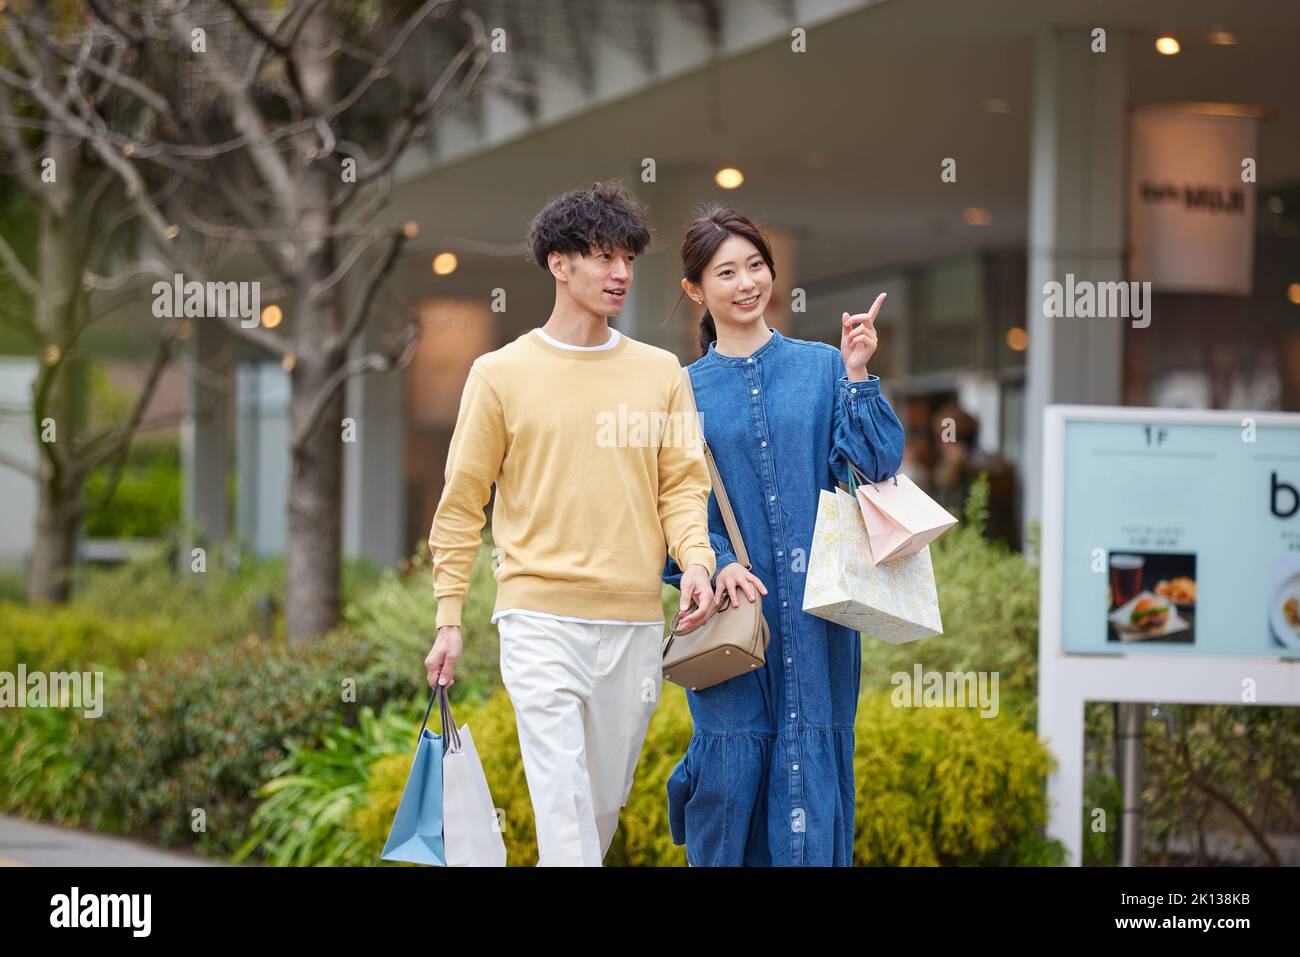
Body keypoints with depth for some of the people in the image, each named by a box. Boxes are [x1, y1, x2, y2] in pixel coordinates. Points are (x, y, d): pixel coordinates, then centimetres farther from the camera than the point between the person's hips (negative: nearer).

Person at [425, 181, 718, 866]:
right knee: (563, 801, -14)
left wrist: (696, 559, -11)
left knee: (607, 802, 9)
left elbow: (683, 483, 9)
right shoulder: (500, 374, 2)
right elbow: (462, 502, 5)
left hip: (635, 624, 4)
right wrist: (449, 618, 1)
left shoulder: (660, 373, 11)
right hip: (541, 620, -4)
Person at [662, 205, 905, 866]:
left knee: (811, 775, 0)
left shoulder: (821, 368, 6)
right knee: (733, 769, -2)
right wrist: (716, 564, -13)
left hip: (814, 614, 1)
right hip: (732, 613, -1)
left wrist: (855, 376, -11)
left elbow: (878, 464, -1)